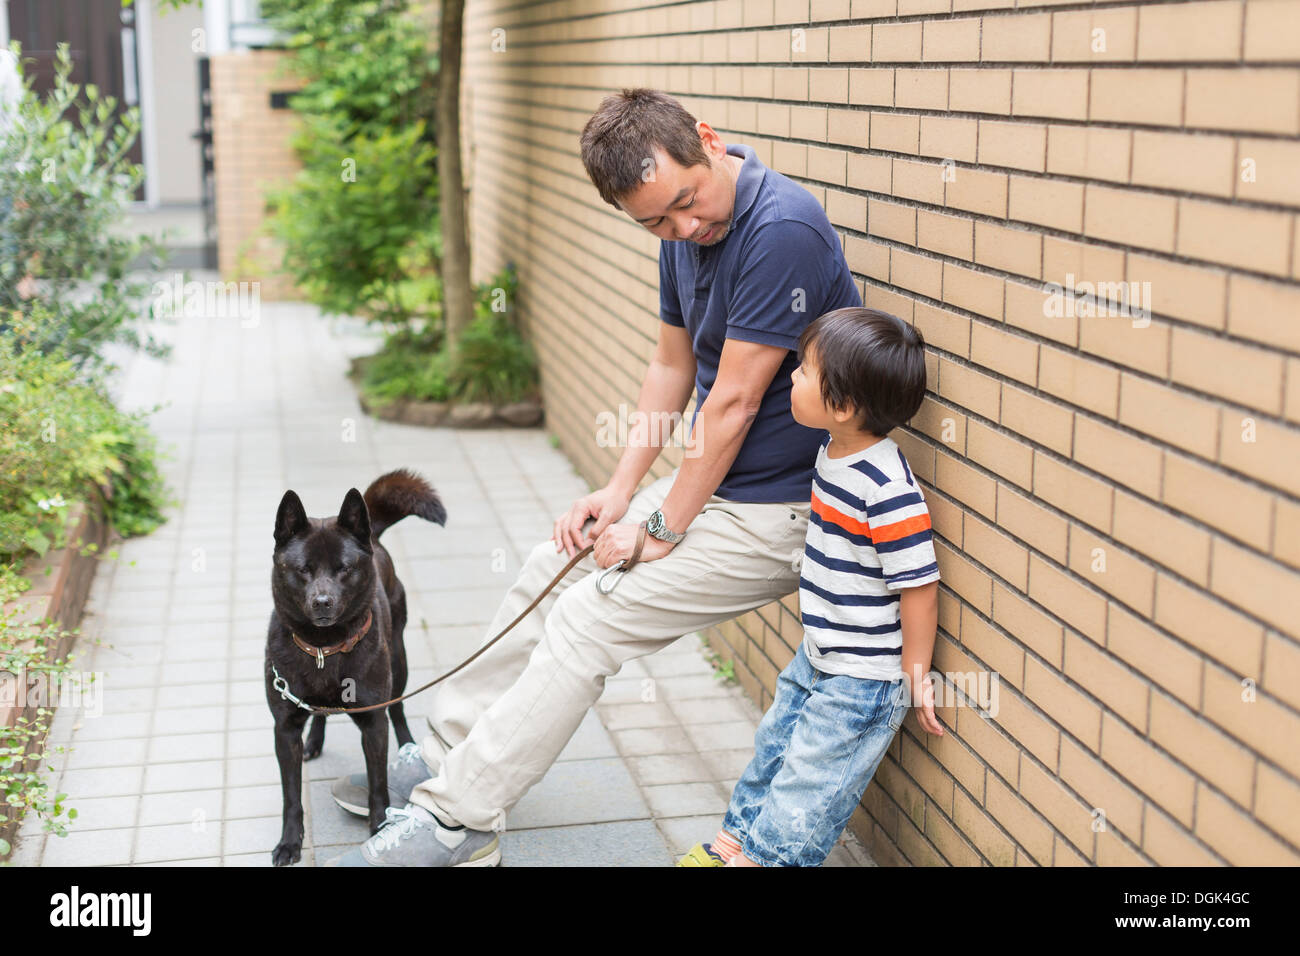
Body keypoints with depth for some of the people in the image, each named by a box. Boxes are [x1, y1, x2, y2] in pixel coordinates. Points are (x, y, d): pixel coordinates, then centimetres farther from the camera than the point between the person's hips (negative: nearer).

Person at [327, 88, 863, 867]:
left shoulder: (783, 230, -28)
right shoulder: (685, 232, 0)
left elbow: (733, 402, -24)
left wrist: (664, 529, -14)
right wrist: (620, 492, 5)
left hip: (775, 511, -9)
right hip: (710, 482, 9)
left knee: (588, 620, -11)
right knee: (552, 569, 12)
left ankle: (455, 819, 0)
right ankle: (446, 757, 26)